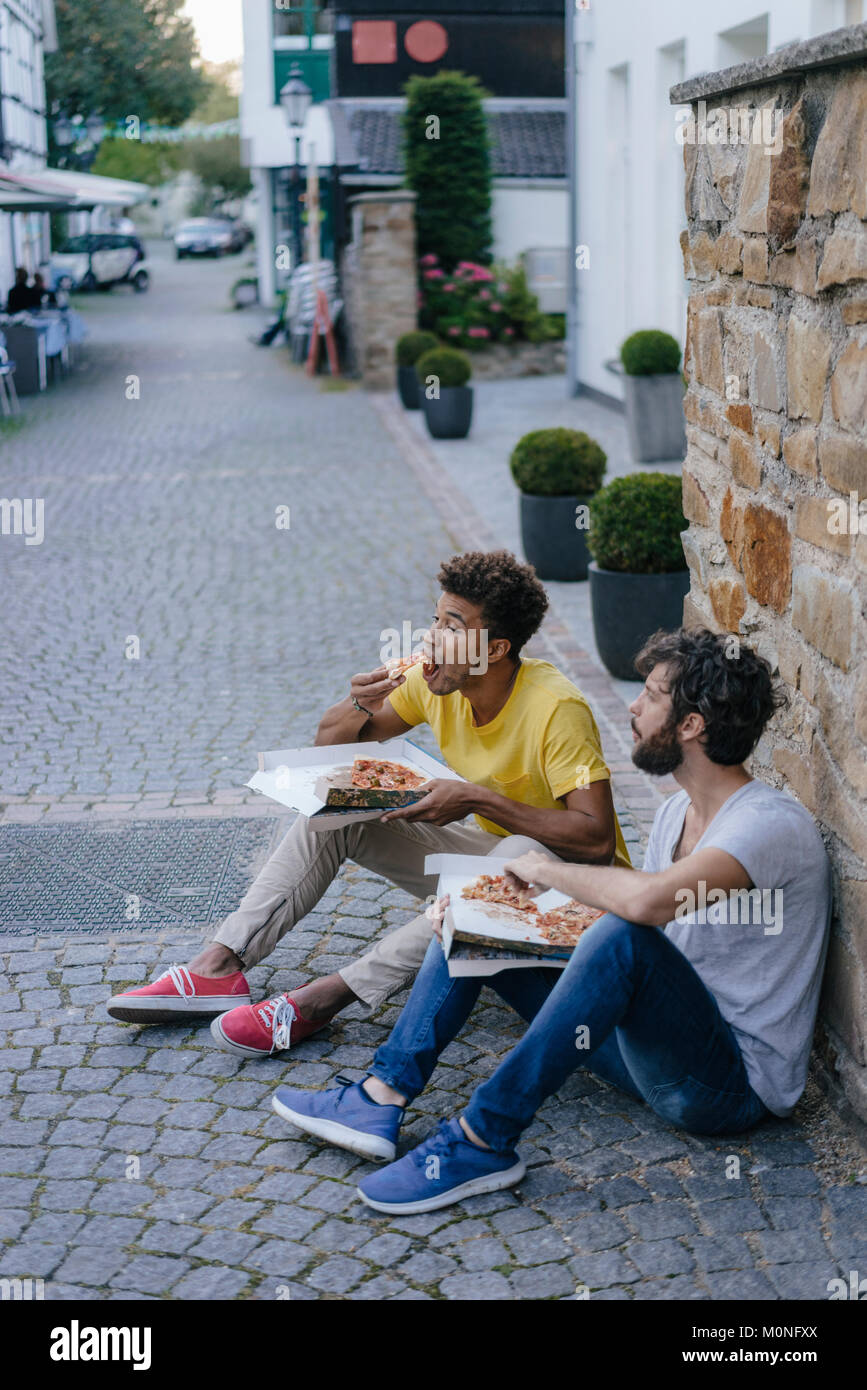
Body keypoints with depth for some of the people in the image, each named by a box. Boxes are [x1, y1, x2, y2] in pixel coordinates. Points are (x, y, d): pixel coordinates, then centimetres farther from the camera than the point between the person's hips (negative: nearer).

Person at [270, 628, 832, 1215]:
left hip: (737, 1084, -9)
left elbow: (649, 901, -38)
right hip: (657, 1049, 9)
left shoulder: (774, 823, -21)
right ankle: (382, 1099, -7)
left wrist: (548, 869, -20)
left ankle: (483, 1139, -28)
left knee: (625, 938, -38)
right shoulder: (677, 811, 9)